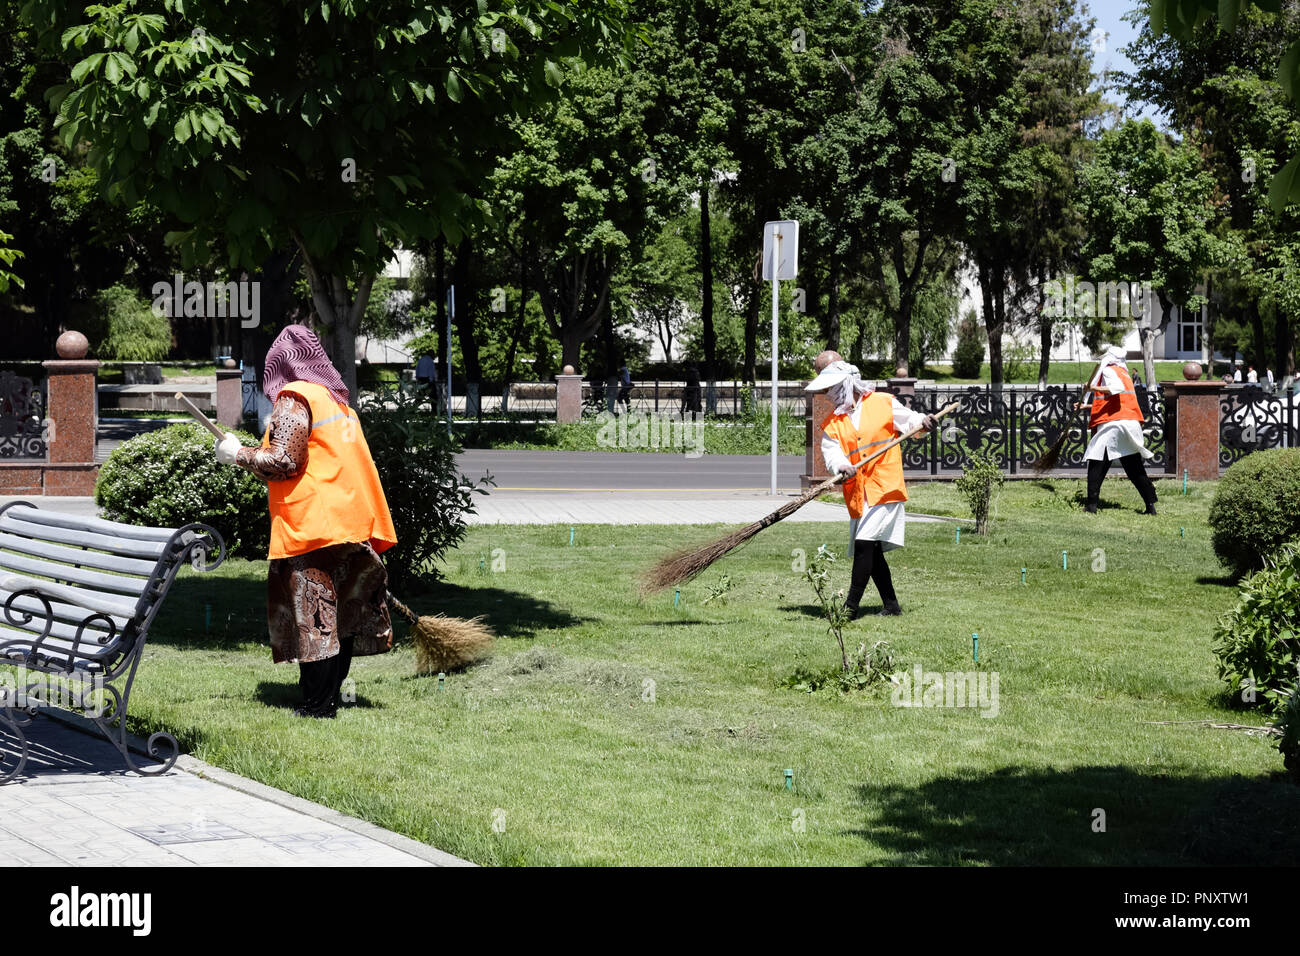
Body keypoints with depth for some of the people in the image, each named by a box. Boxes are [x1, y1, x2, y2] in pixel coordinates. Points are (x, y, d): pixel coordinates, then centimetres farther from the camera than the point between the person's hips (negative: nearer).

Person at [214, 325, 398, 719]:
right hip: (349, 521, 9)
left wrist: (239, 455, -1)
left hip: (312, 525, -9)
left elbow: (284, 462, -14)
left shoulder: (293, 399, -7)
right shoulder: (337, 399, 20)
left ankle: (318, 704, -8)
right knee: (339, 611, 11)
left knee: (311, 615, -7)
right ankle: (331, 695, 16)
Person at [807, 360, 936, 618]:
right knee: (872, 550, 8)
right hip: (857, 492, 5)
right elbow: (832, 452, -2)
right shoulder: (831, 423, 12)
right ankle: (891, 605, 20)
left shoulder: (883, 403, 3)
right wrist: (842, 466, -23)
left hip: (885, 487, -5)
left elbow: (908, 419, 14)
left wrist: (923, 422, -7)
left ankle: (852, 605, -13)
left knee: (865, 543, -15)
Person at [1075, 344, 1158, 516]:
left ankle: (1091, 505, -7)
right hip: (1132, 423, 7)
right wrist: (1085, 406, 36)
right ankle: (1150, 504, 6)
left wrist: (1094, 389, -21)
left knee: (1096, 464, -1)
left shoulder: (1108, 370, 1)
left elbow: (1118, 388, -21)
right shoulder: (1124, 373, 26)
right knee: (1135, 468, 11)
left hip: (1113, 424, -7)